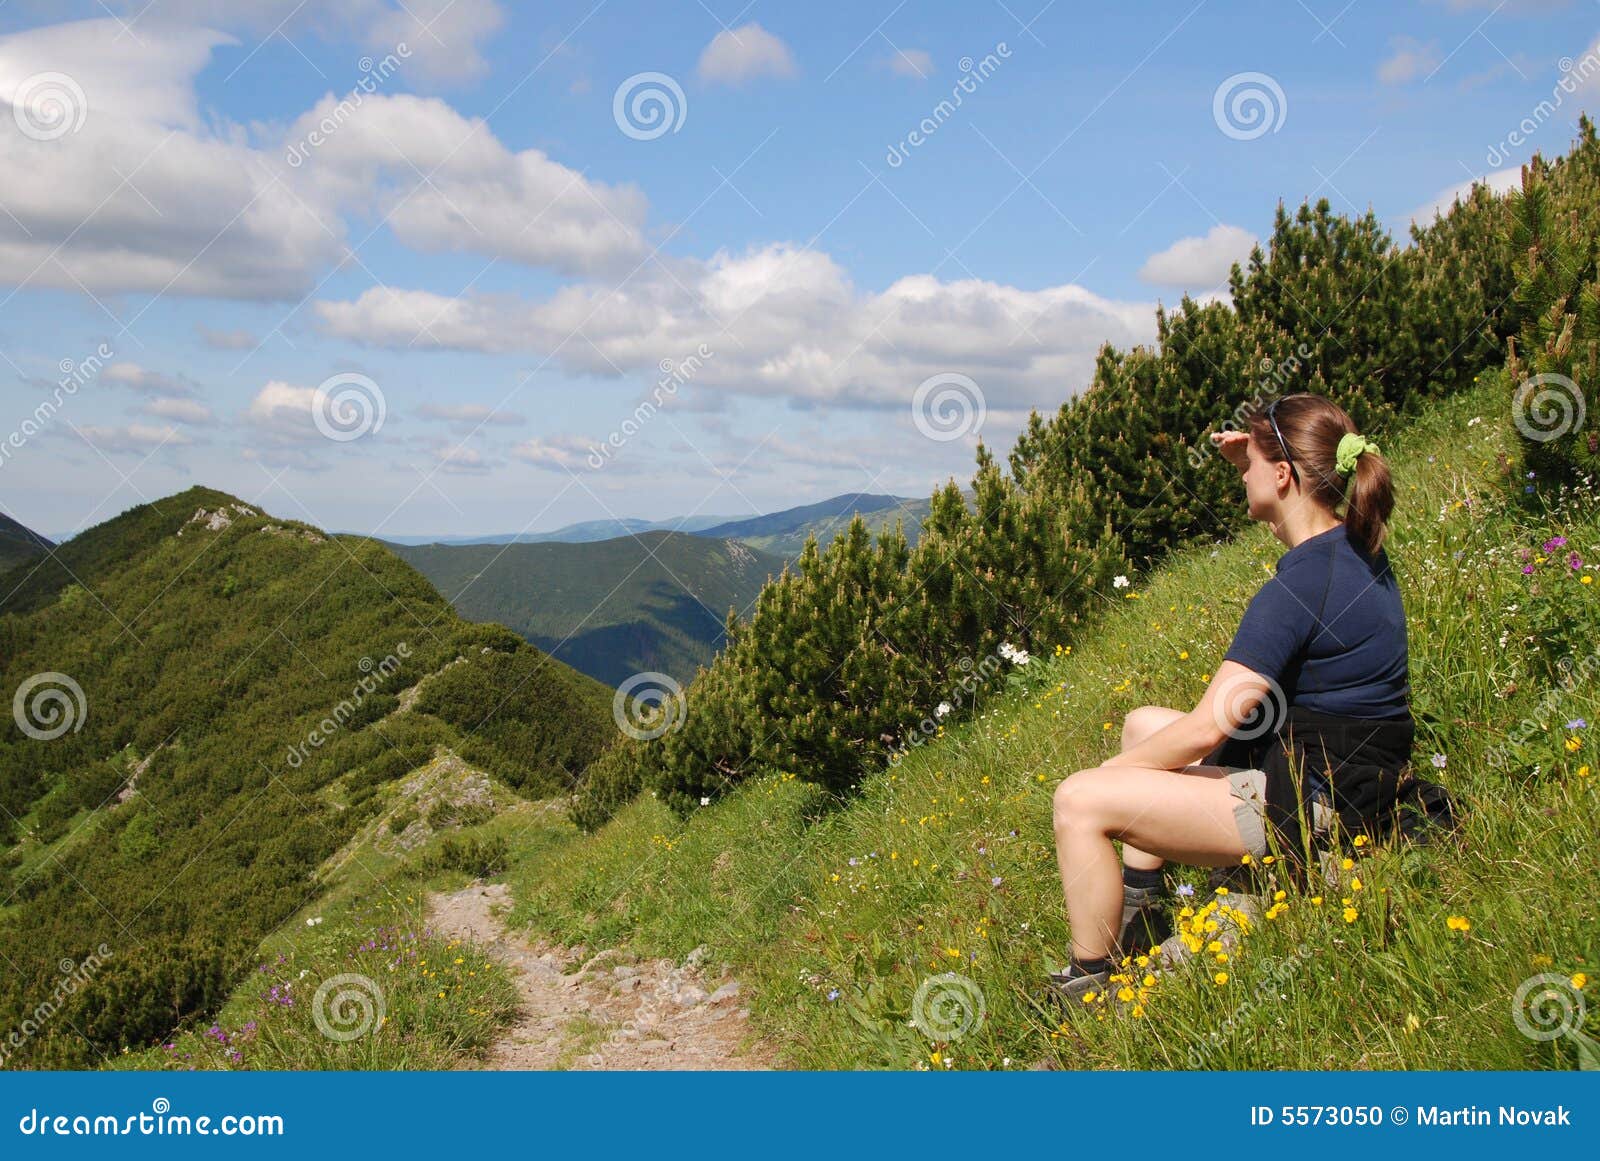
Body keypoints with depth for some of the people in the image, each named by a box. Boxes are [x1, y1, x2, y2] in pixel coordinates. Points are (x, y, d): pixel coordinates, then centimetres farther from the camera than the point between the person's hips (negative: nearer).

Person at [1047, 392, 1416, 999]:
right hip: (1345, 780, 10)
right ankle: (1140, 914, 27)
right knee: (1143, 724, 23)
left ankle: (1090, 991, 2)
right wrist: (1250, 464, 11)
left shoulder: (1301, 585, -24)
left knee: (1079, 801, -13)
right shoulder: (1355, 545, 4)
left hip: (1308, 811, -10)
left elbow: (1209, 727, -25)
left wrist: (1112, 770, -9)